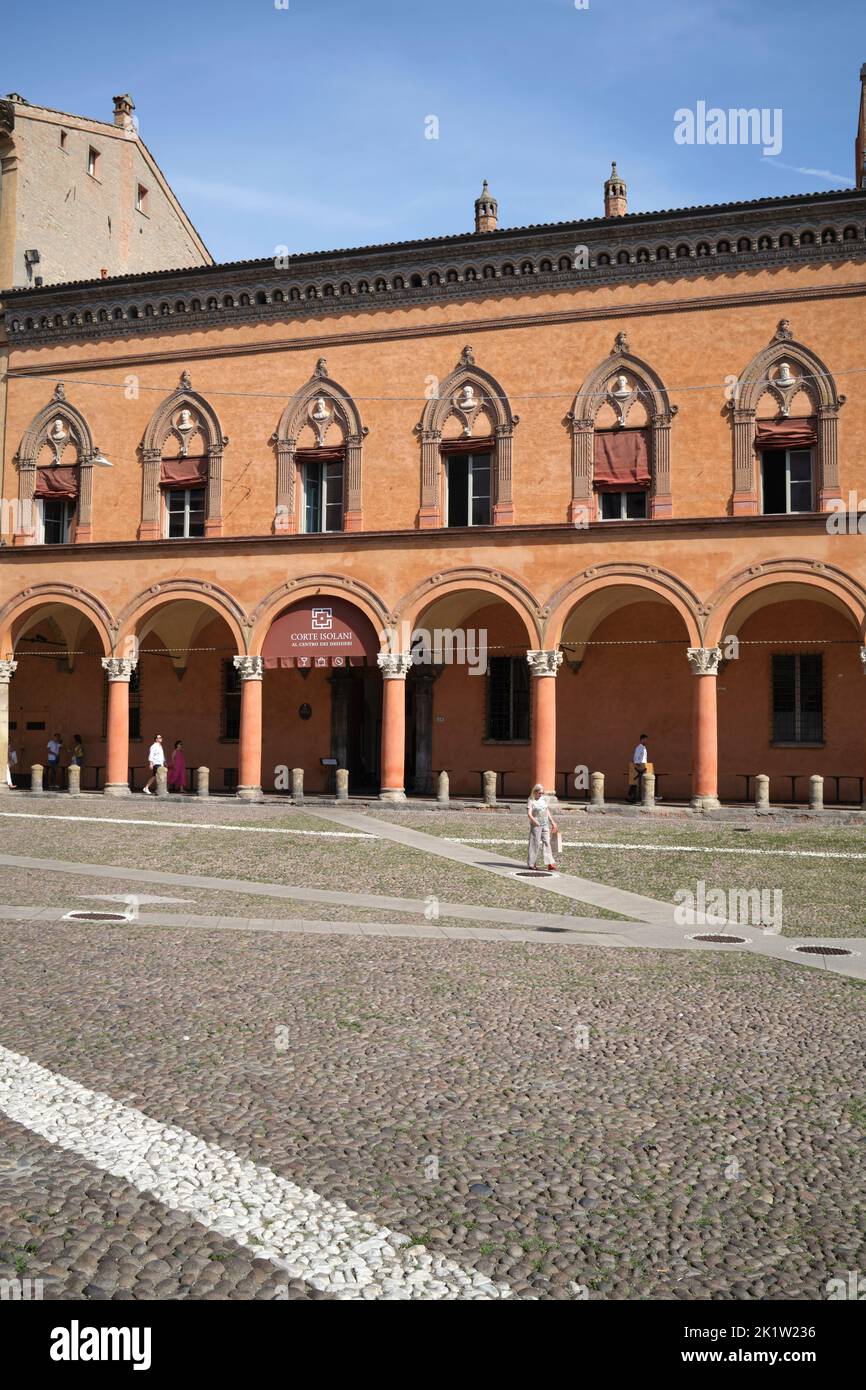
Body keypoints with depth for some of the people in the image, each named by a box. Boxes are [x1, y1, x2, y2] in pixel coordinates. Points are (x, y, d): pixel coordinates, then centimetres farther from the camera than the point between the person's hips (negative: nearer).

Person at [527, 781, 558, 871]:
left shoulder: (544, 799, 14)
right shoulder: (531, 801, -6)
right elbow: (529, 813, -18)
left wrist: (552, 823, 20)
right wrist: (534, 821, -35)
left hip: (545, 825, 6)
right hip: (535, 825, -6)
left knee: (546, 842, -2)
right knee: (535, 843, -3)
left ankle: (549, 863, -6)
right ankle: (531, 864, 6)